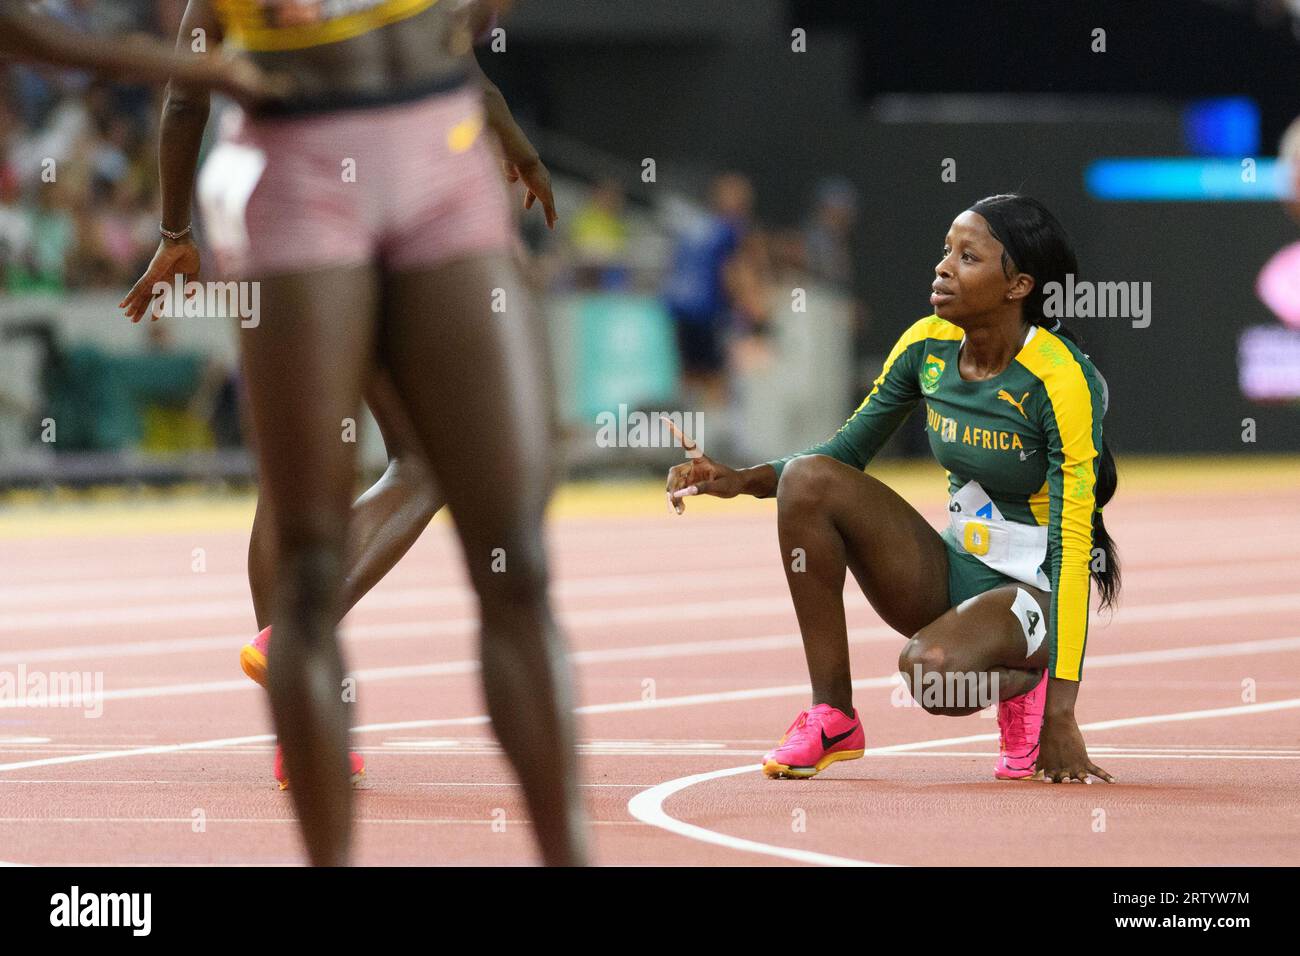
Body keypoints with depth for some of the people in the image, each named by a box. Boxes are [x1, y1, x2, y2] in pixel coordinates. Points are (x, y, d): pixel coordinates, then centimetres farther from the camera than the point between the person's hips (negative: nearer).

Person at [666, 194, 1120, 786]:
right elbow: (847, 451, 11)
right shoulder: (928, 347, -2)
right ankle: (832, 716, -11)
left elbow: (1073, 545, -23)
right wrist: (745, 480, -10)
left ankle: (1024, 684, -1)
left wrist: (1060, 714, -28)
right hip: (951, 575, 7)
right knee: (809, 479, -16)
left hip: (1034, 592, -7)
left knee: (930, 667, -39)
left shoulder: (1062, 380, -20)